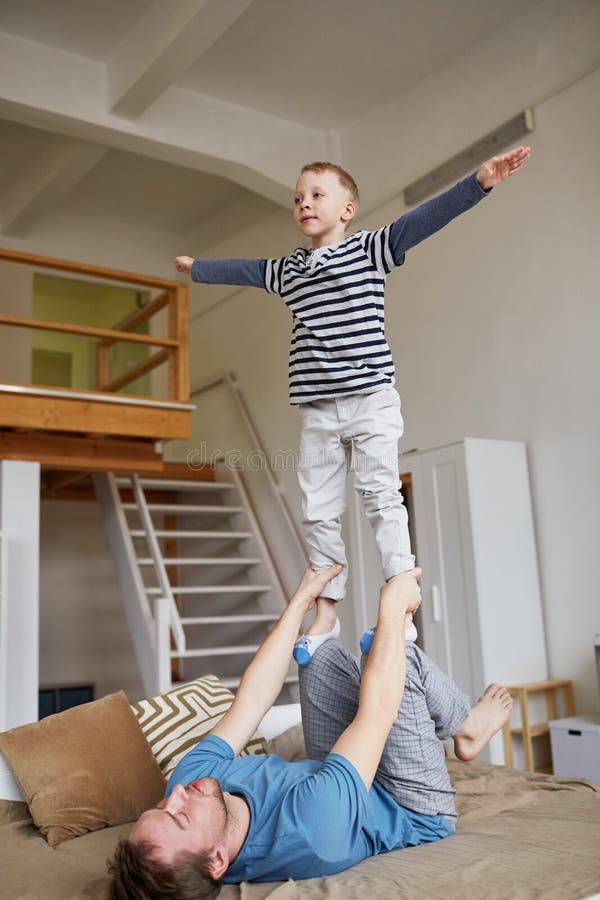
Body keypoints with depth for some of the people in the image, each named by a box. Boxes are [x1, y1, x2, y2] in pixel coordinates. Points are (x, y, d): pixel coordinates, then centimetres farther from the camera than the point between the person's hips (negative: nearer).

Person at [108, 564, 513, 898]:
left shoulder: (190, 779, -28)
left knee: (325, 653, -1)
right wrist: (394, 606, -25)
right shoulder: (309, 825, -46)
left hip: (360, 788, 6)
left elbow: (252, 697, -15)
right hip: (416, 817, -6)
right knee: (401, 658, -21)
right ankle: (467, 727, 15)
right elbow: (377, 710, -37)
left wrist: (301, 601, -7)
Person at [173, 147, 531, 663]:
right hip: (318, 412, 5)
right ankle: (325, 614, 12)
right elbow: (242, 270, 34)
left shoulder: (369, 251, 3)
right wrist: (197, 268, 48)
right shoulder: (287, 271, 17)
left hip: (370, 400, -5)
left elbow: (422, 220, -8)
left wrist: (480, 182, -19)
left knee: (382, 496, -7)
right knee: (319, 513, 4)